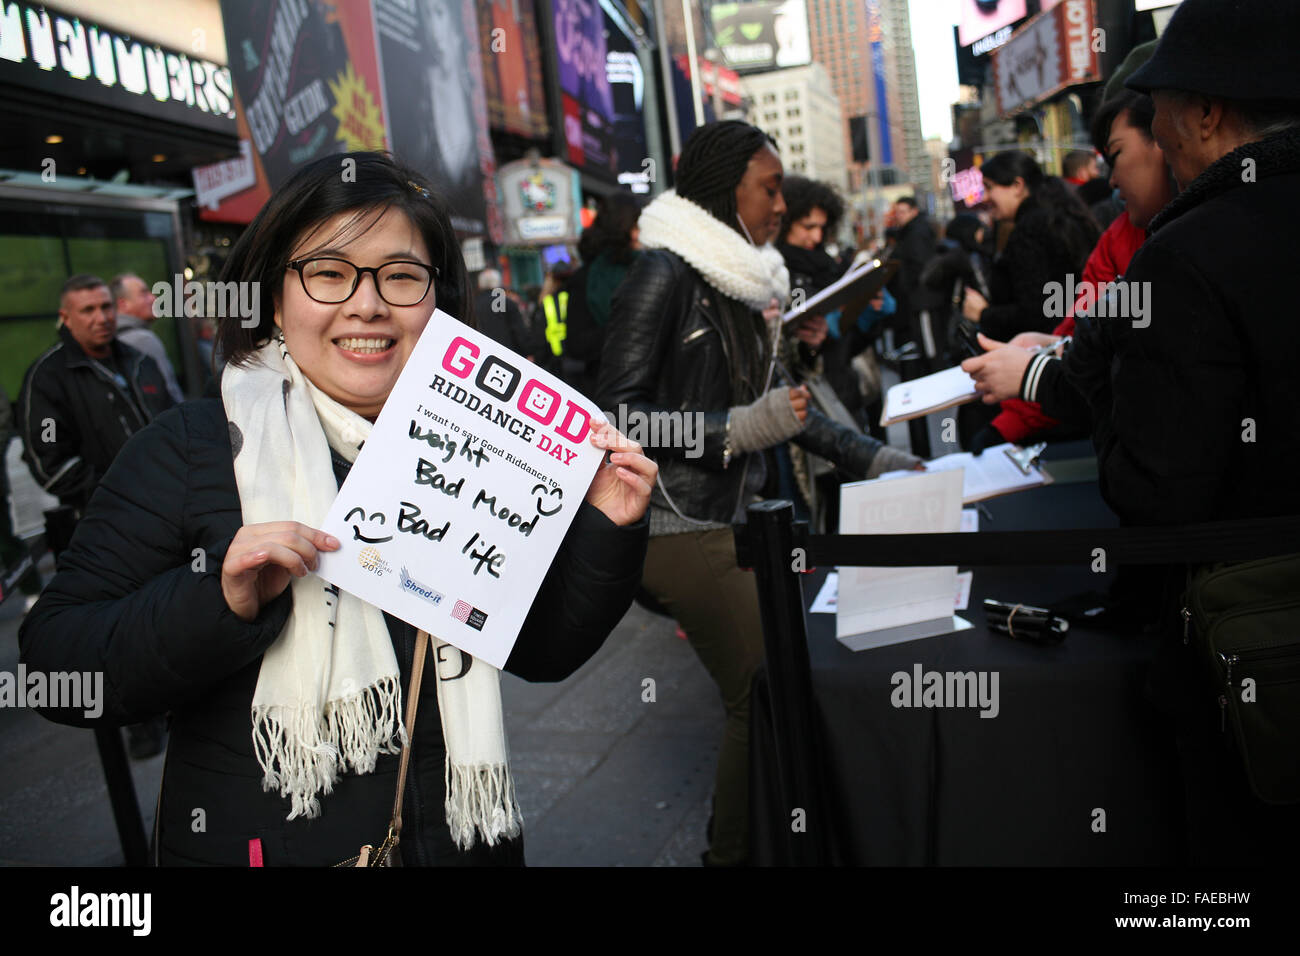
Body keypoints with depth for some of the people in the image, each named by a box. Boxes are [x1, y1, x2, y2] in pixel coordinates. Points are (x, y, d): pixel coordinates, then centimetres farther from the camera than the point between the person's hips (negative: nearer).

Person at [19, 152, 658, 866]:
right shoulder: (189, 448, -11)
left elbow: (542, 652, 1)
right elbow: (54, 667, -14)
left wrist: (605, 532, -14)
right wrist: (221, 599, -28)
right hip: (253, 841, -3)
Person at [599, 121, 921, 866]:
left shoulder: (742, 274, 13)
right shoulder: (666, 272, -12)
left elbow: (771, 399, 19)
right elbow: (618, 409, -15)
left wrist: (868, 456, 17)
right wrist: (739, 428, -21)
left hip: (735, 516, 8)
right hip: (682, 525, -8)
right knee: (762, 695, -6)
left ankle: (748, 841, 24)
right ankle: (736, 852, 15)